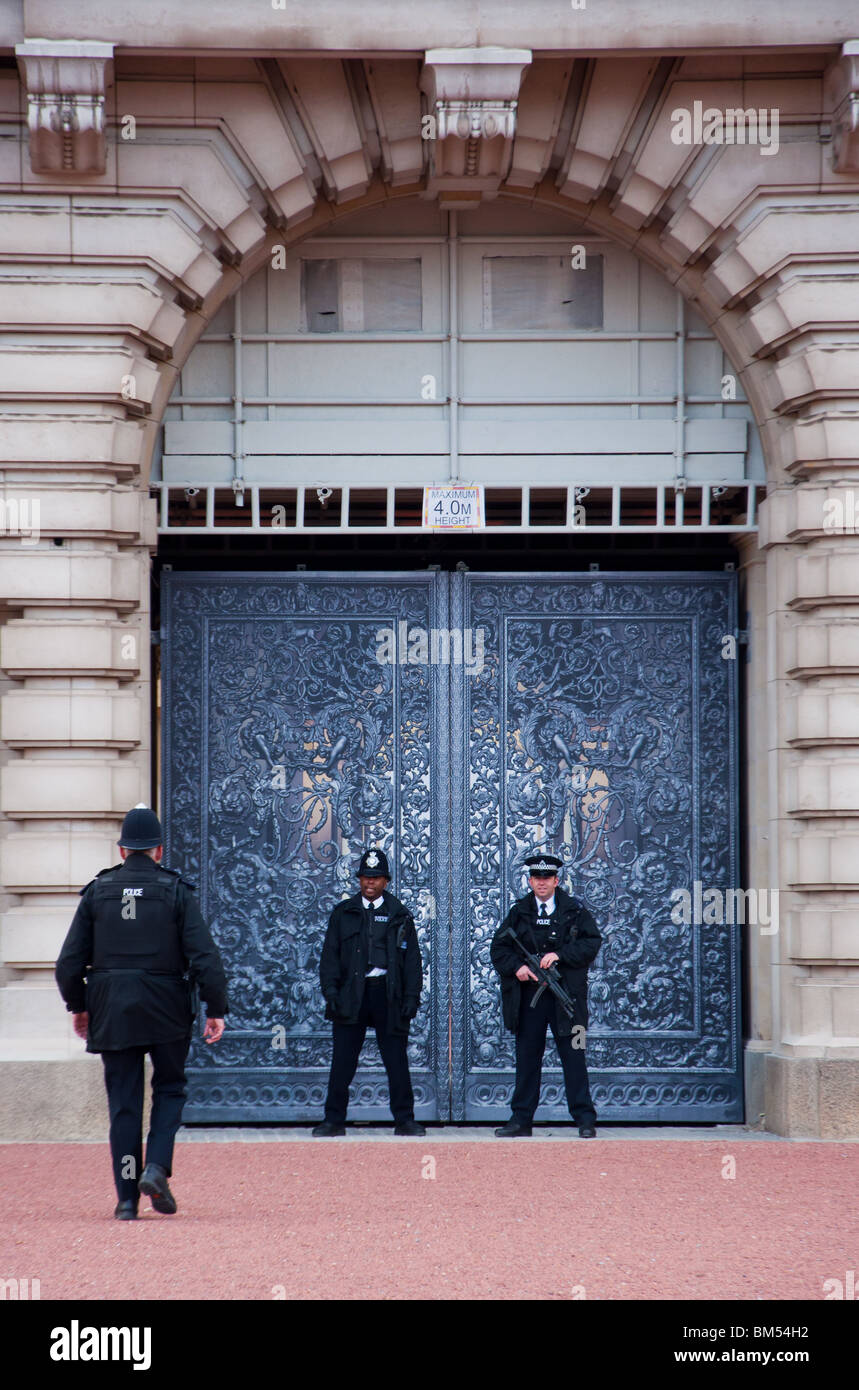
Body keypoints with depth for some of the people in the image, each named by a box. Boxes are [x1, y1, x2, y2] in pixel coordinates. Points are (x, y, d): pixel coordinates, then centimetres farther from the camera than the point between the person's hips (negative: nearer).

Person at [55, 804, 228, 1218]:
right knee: (170, 1088, 15)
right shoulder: (176, 890, -2)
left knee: (123, 1102, 6)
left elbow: (69, 962, 4)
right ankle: (156, 1168, -5)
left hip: (111, 1012, 2)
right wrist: (216, 1009, -2)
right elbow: (204, 956, -8)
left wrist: (78, 1007, 18)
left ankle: (126, 1198, 4)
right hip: (166, 1012, -2)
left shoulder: (97, 892, 4)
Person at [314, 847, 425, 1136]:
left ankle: (404, 1120, 8)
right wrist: (330, 990, -4)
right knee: (343, 1060, 1)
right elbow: (330, 954, 8)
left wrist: (411, 997, -1)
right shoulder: (343, 912, 10)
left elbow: (412, 959, 8)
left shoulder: (399, 915, 8)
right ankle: (333, 1120, 8)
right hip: (352, 993, 1)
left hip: (387, 993, 0)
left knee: (396, 1060, 1)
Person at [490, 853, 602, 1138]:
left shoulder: (574, 910, 4)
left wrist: (559, 955, -14)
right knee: (526, 1058, 6)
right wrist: (516, 966, -10)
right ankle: (521, 1120, 11)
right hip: (528, 994, 2)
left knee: (573, 1058, -2)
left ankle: (585, 1120, 1)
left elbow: (592, 942, -3)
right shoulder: (519, 912, 10)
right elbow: (498, 948, 9)